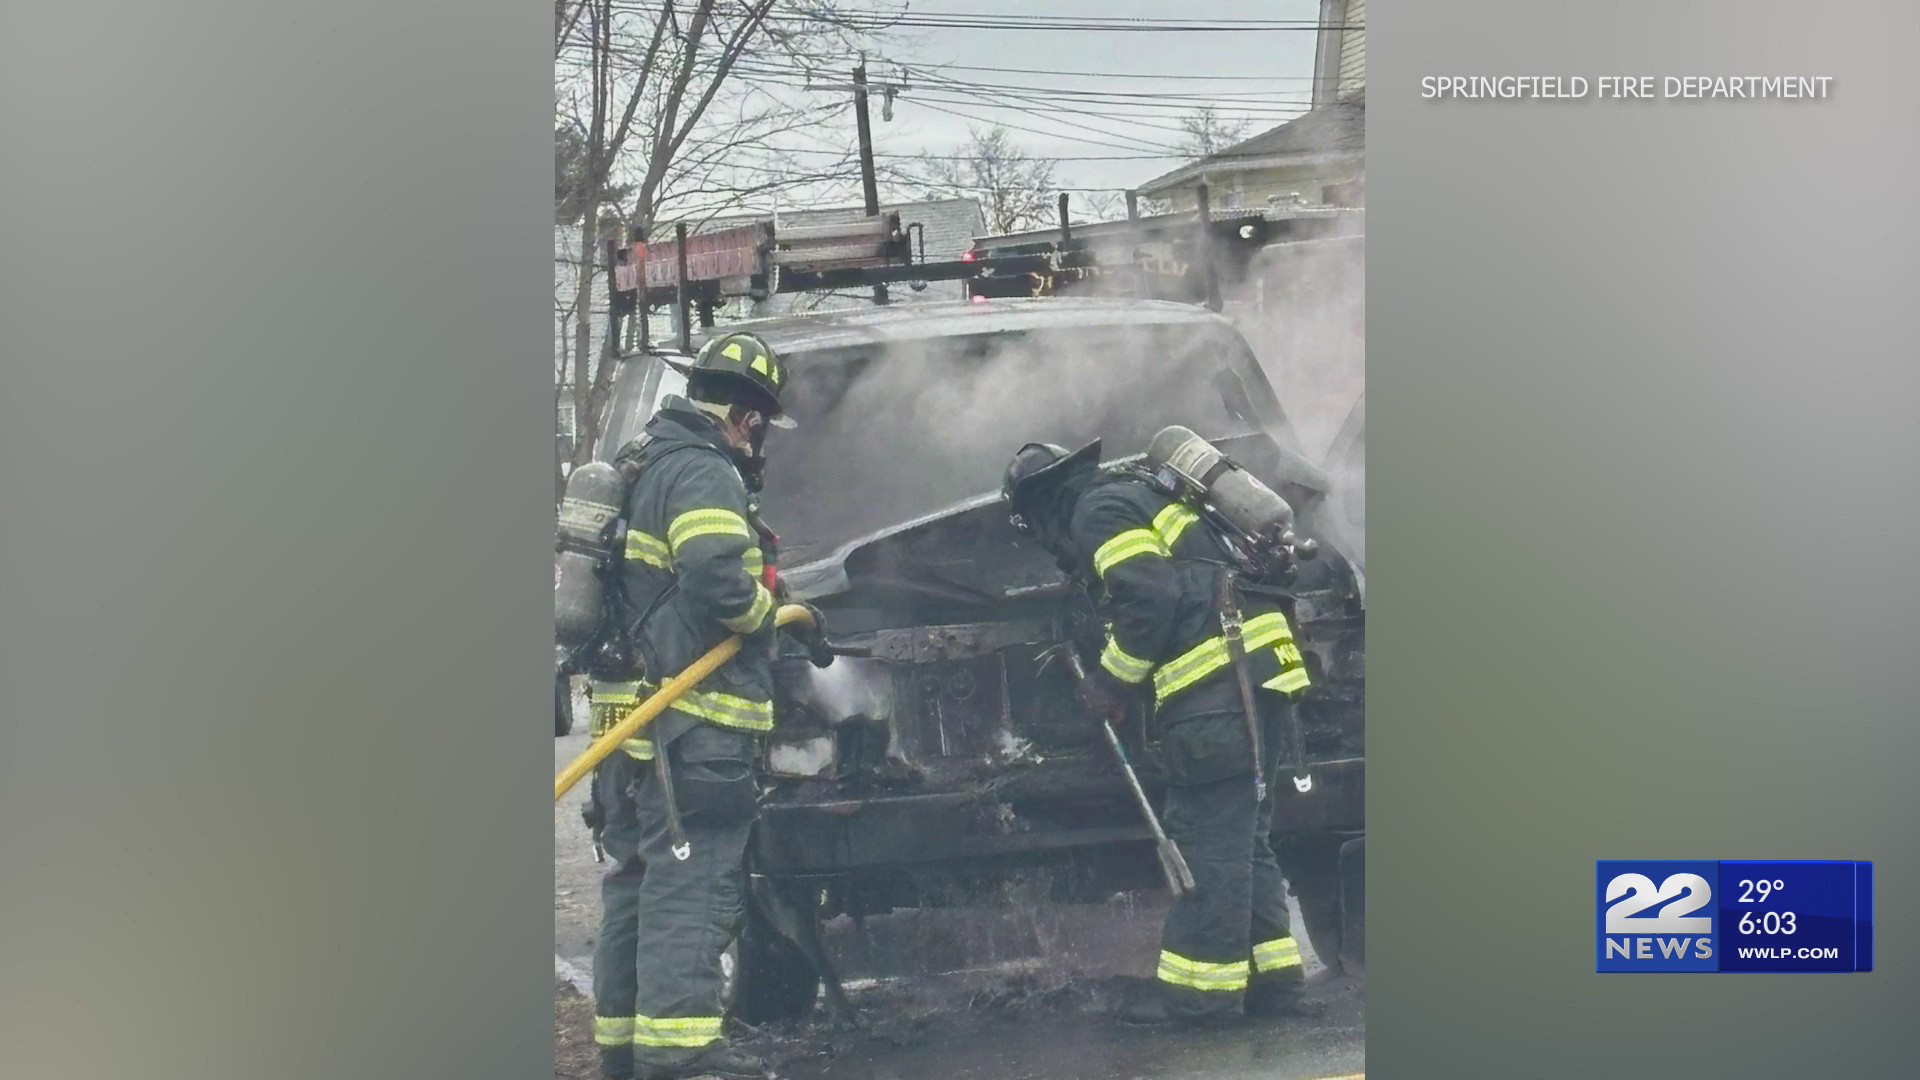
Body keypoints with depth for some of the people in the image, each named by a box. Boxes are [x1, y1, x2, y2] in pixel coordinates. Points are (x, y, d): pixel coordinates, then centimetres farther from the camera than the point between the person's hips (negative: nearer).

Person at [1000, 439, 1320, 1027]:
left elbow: (1147, 599, -16)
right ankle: (1270, 976, 13)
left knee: (1207, 838, -8)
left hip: (1218, 688, -10)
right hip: (1257, 671, 10)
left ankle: (1198, 987, -7)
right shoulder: (1140, 496, 28)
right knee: (1241, 836, 13)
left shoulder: (1099, 510, -3)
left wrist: (1112, 680, -4)